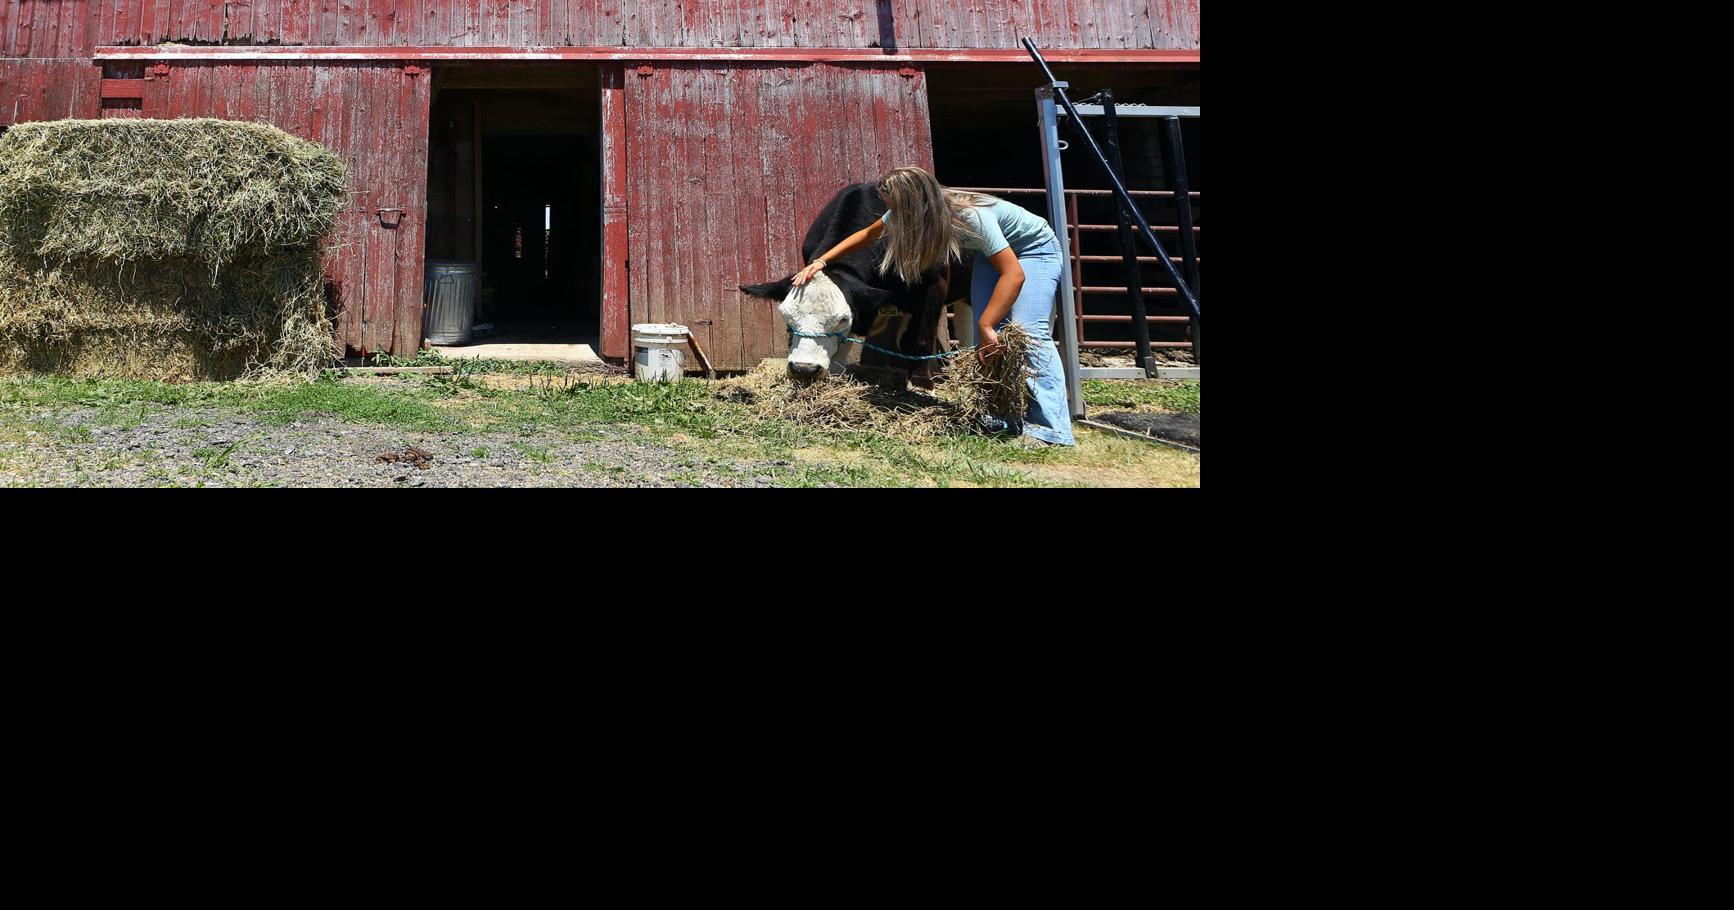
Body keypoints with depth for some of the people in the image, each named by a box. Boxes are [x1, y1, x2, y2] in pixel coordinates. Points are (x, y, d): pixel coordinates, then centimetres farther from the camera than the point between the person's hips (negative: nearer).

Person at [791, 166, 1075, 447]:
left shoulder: (972, 216, -38)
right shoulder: (911, 211, -16)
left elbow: (1014, 275, -38)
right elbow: (867, 235, 2)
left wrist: (985, 326, -39)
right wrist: (821, 261, -4)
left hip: (1035, 248, -8)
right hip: (991, 252, 8)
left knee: (1030, 332, -23)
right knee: (988, 339, -9)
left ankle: (1051, 429, -27)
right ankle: (1002, 419, -5)